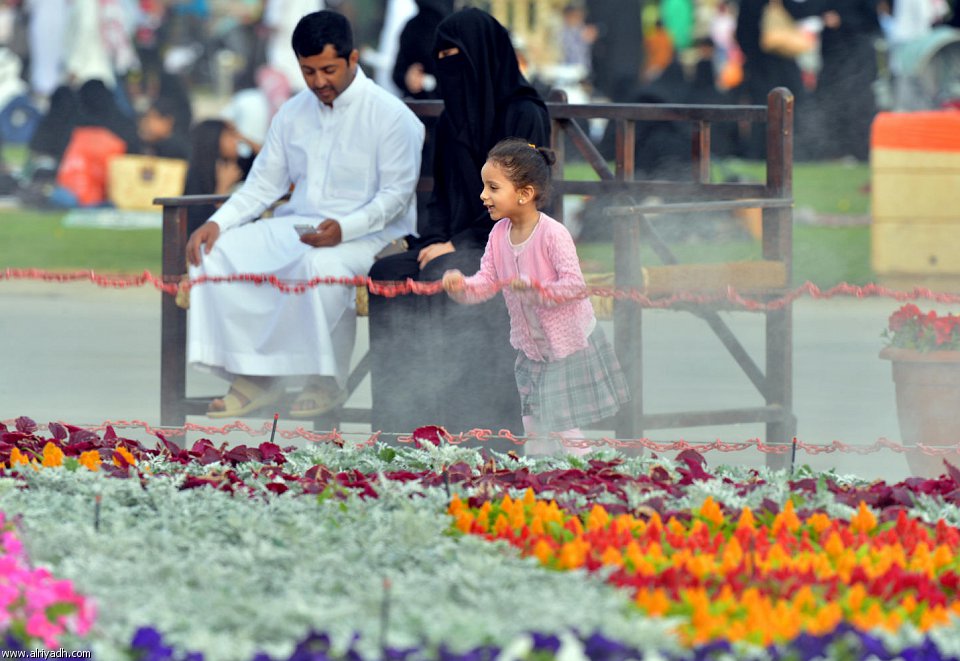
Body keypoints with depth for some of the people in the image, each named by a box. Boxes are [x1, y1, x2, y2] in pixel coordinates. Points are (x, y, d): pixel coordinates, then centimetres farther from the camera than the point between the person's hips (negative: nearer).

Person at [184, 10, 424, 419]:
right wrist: (218, 223, -2)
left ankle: (326, 383, -23)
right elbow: (263, 184, 15)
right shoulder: (293, 115, 13)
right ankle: (256, 377, -17)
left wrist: (344, 228, -27)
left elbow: (396, 194, -10)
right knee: (217, 253, -17)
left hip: (365, 233, -6)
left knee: (322, 265, -40)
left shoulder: (390, 116, -5)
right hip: (297, 225, 6)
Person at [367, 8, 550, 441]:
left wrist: (458, 245, -18)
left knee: (443, 277, -33)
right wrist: (433, 240, -4)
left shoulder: (524, 114, -7)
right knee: (386, 274, -19)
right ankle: (400, 416, -21)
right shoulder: (452, 119, 16)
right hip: (457, 247, 7)